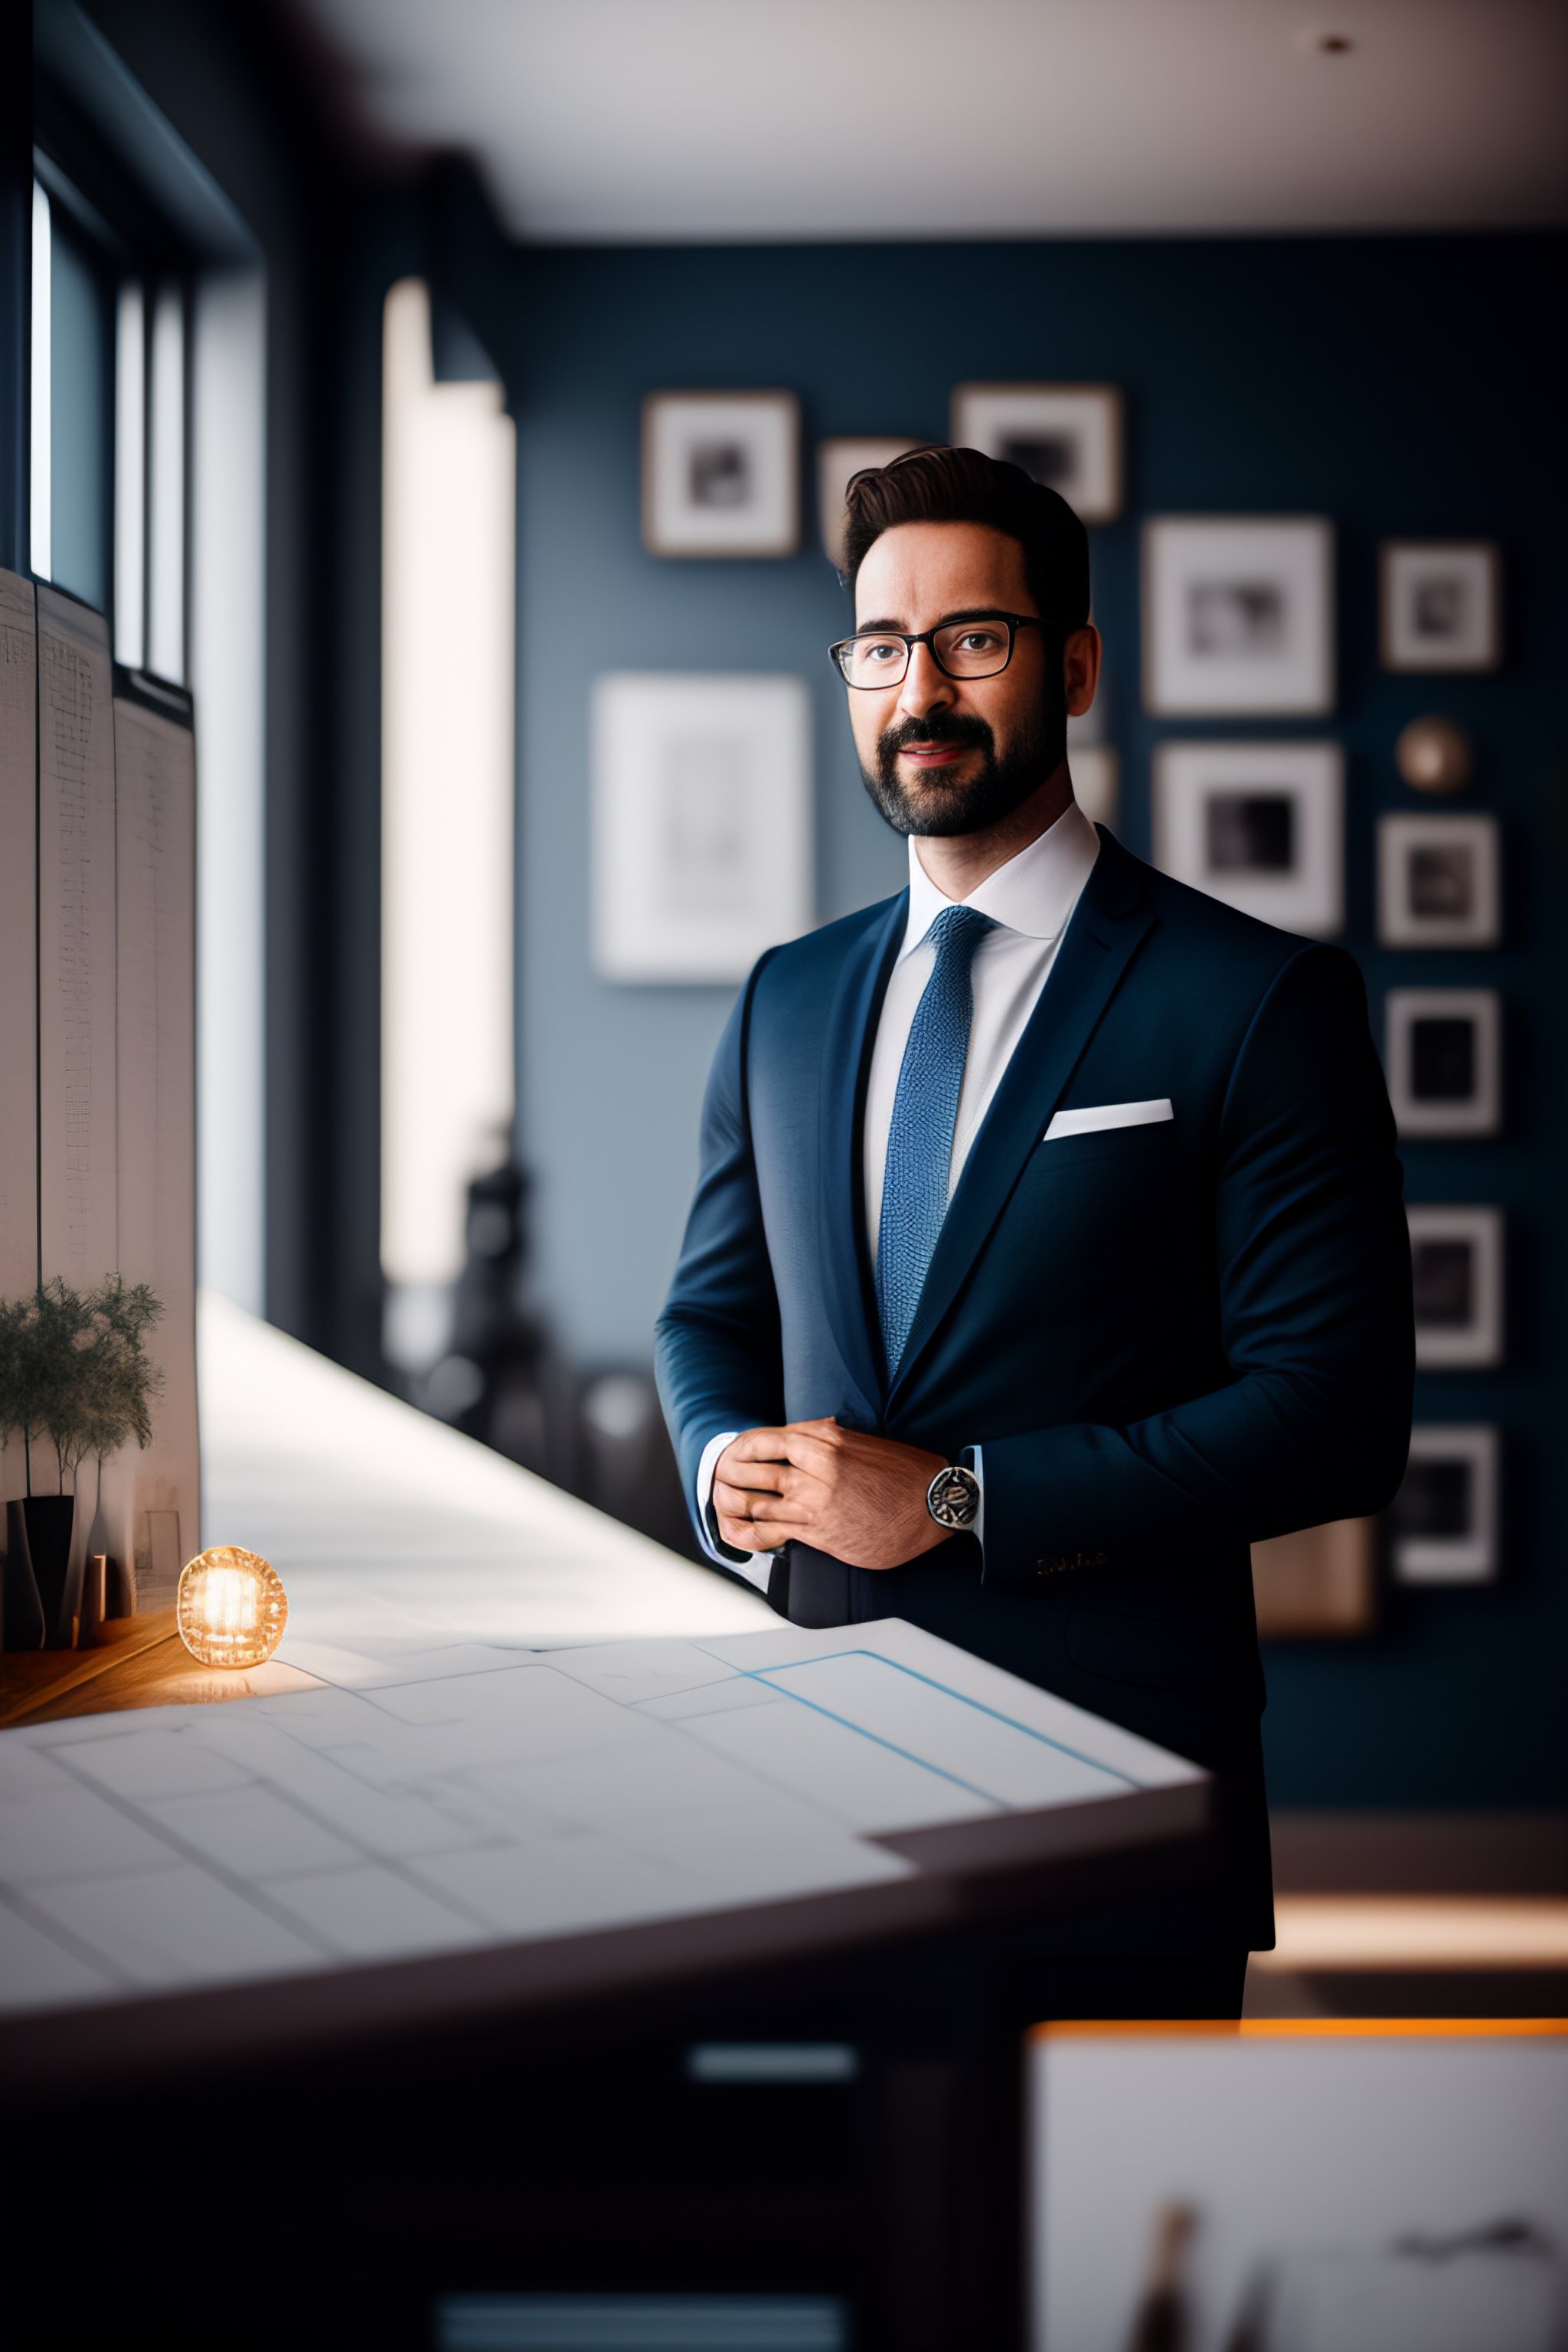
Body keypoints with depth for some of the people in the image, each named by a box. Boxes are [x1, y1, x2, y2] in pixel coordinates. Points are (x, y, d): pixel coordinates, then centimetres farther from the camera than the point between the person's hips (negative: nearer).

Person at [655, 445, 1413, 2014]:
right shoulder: (787, 1002, 11)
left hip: (1113, 1769, -4)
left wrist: (956, 1498, -17)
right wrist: (726, 1465, -5)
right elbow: (711, 1313, 19)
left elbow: (1335, 1414, -13)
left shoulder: (1260, 1001, -7)